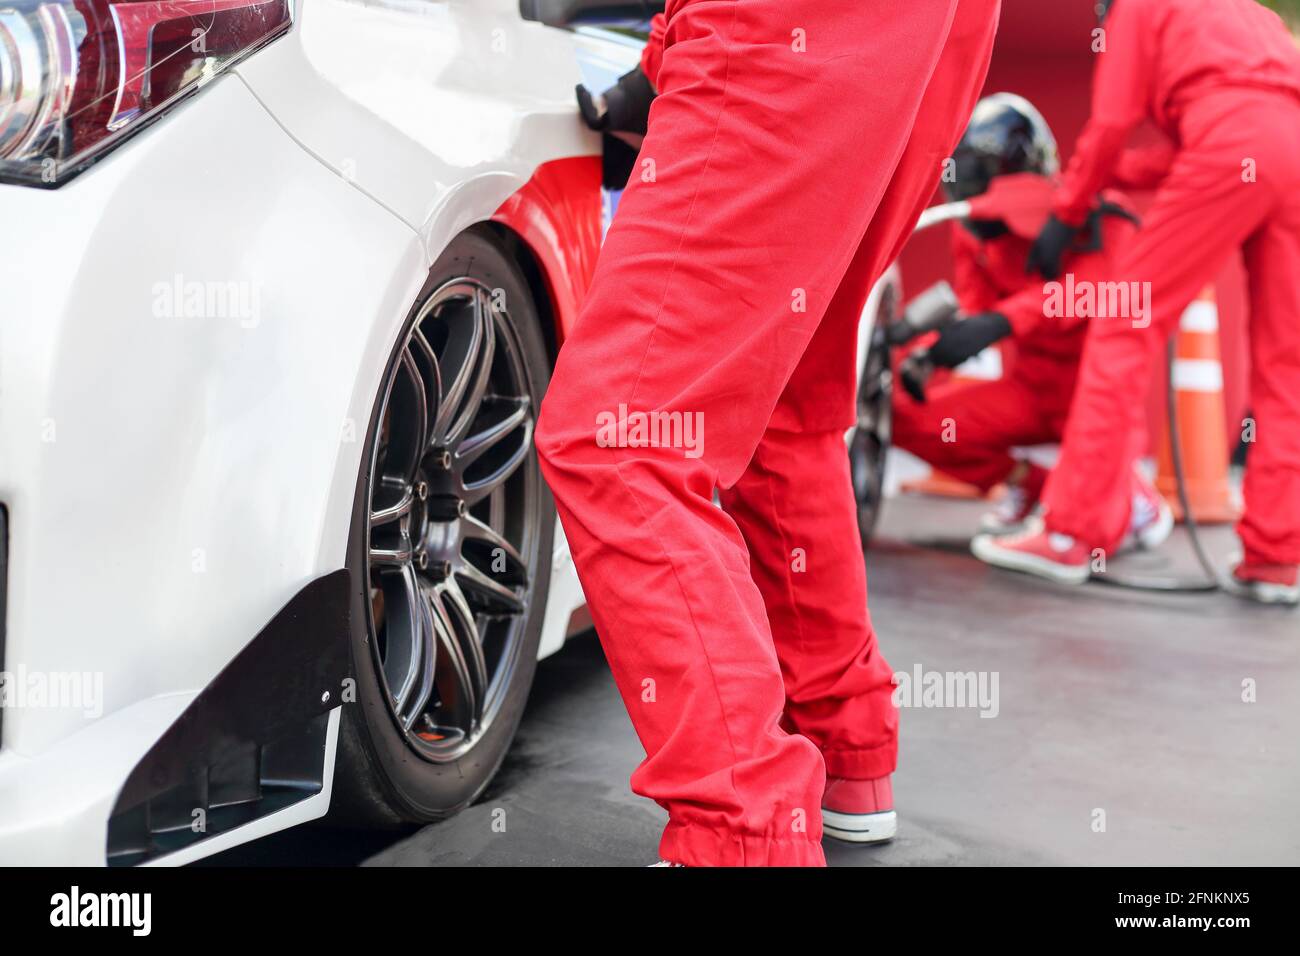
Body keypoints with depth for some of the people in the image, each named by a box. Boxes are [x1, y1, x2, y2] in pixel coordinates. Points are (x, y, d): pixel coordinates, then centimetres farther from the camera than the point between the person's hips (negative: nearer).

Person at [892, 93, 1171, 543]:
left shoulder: (1090, 214, -19)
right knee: (907, 418, -12)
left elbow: (1085, 286, -38)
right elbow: (974, 312, 1)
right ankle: (1025, 481, 10)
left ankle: (1142, 500, 11)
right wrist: (928, 350, -20)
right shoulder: (974, 232, 1)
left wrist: (1001, 320, -53)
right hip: (1031, 385, 6)